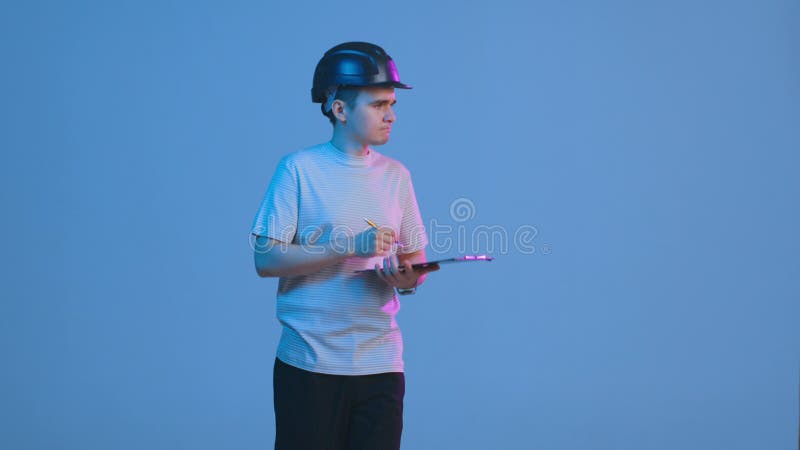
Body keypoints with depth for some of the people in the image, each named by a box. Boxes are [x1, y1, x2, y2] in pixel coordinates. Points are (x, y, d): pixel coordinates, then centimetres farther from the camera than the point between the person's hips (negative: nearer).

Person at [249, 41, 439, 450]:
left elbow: (415, 258, 15)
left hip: (381, 363, 4)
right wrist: (352, 245, -18)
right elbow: (266, 260, -10)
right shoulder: (299, 169, -4)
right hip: (310, 364, -4)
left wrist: (408, 277, -9)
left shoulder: (395, 175, 10)